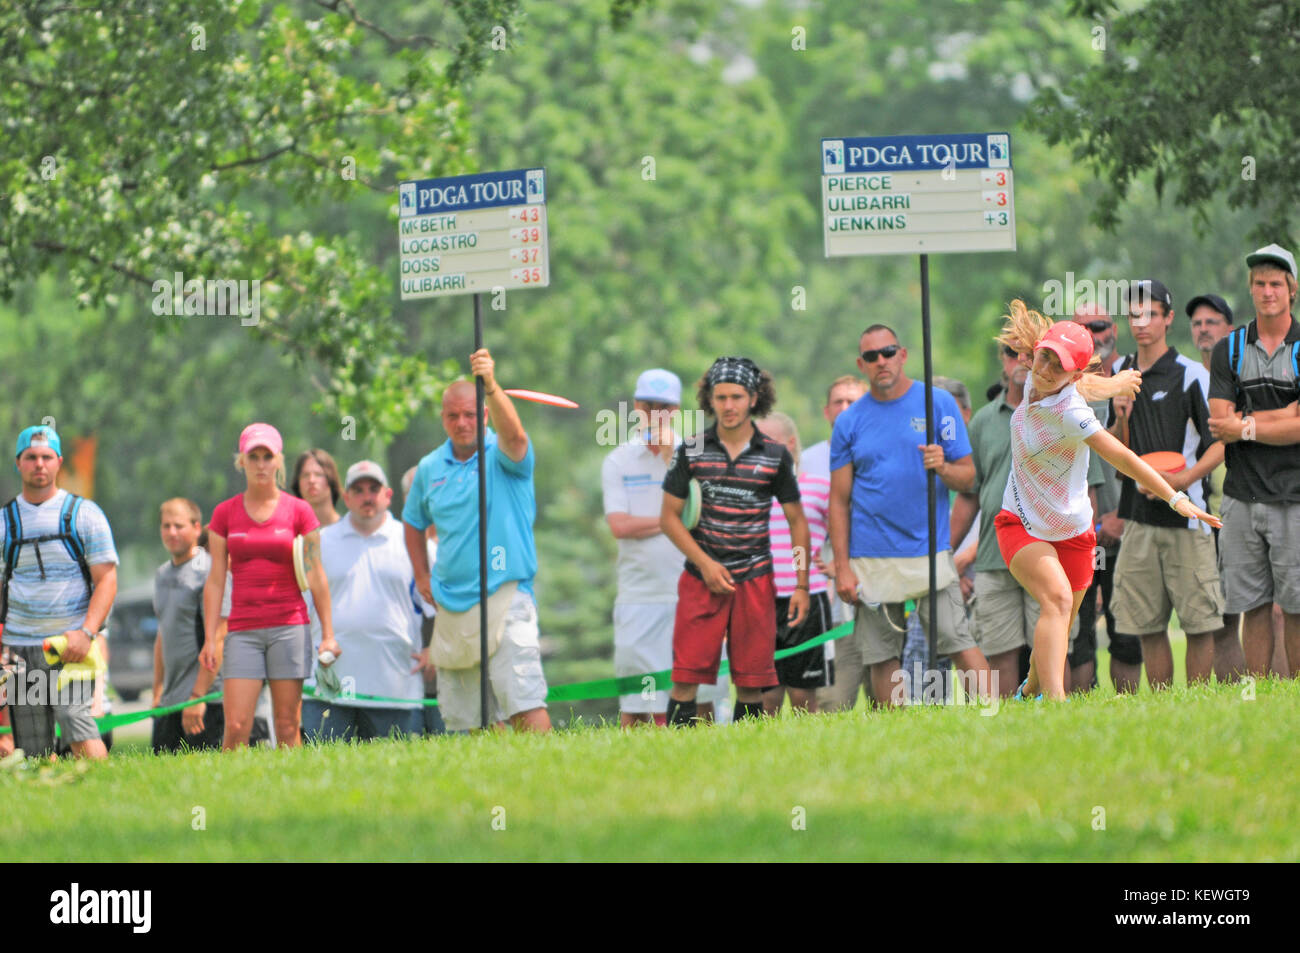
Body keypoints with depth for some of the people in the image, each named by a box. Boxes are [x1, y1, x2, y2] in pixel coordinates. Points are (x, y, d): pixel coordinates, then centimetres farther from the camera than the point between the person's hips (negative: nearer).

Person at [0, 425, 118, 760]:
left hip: (73, 644, -3)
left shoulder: (83, 513, 5)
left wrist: (86, 633, -14)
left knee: (75, 717, -22)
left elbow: (107, 579, 0)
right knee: (32, 747, -2)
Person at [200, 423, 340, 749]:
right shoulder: (225, 514, 7)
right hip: (243, 630, 1)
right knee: (236, 727, -9)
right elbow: (215, 580, 8)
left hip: (289, 627, -1)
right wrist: (210, 639, 2)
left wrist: (328, 634, 2)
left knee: (288, 726, -2)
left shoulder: (299, 511, 4)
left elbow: (315, 575, 5)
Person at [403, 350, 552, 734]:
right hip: (451, 605, 5)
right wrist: (422, 577, 15)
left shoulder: (502, 455, -3)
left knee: (525, 703, -16)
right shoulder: (430, 468, 12)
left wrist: (491, 385, -44)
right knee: (468, 716, 7)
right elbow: (413, 522, 27)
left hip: (504, 597, -5)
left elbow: (513, 433, -28)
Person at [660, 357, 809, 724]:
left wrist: (801, 586, 4)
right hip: (701, 580, 0)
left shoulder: (775, 456, 3)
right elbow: (669, 516, 5)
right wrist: (705, 564, -7)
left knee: (751, 681, 0)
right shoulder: (692, 451, 2)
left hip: (755, 580, 0)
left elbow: (797, 521, 10)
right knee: (687, 677, -7)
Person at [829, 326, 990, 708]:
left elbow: (968, 477, 5)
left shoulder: (939, 403, 5)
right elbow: (840, 501, 9)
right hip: (872, 559, 2)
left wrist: (942, 468, -18)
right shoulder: (849, 422, 8)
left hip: (930, 551, -2)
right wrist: (842, 568, 1)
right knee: (883, 656, 1)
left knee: (958, 641, -12)